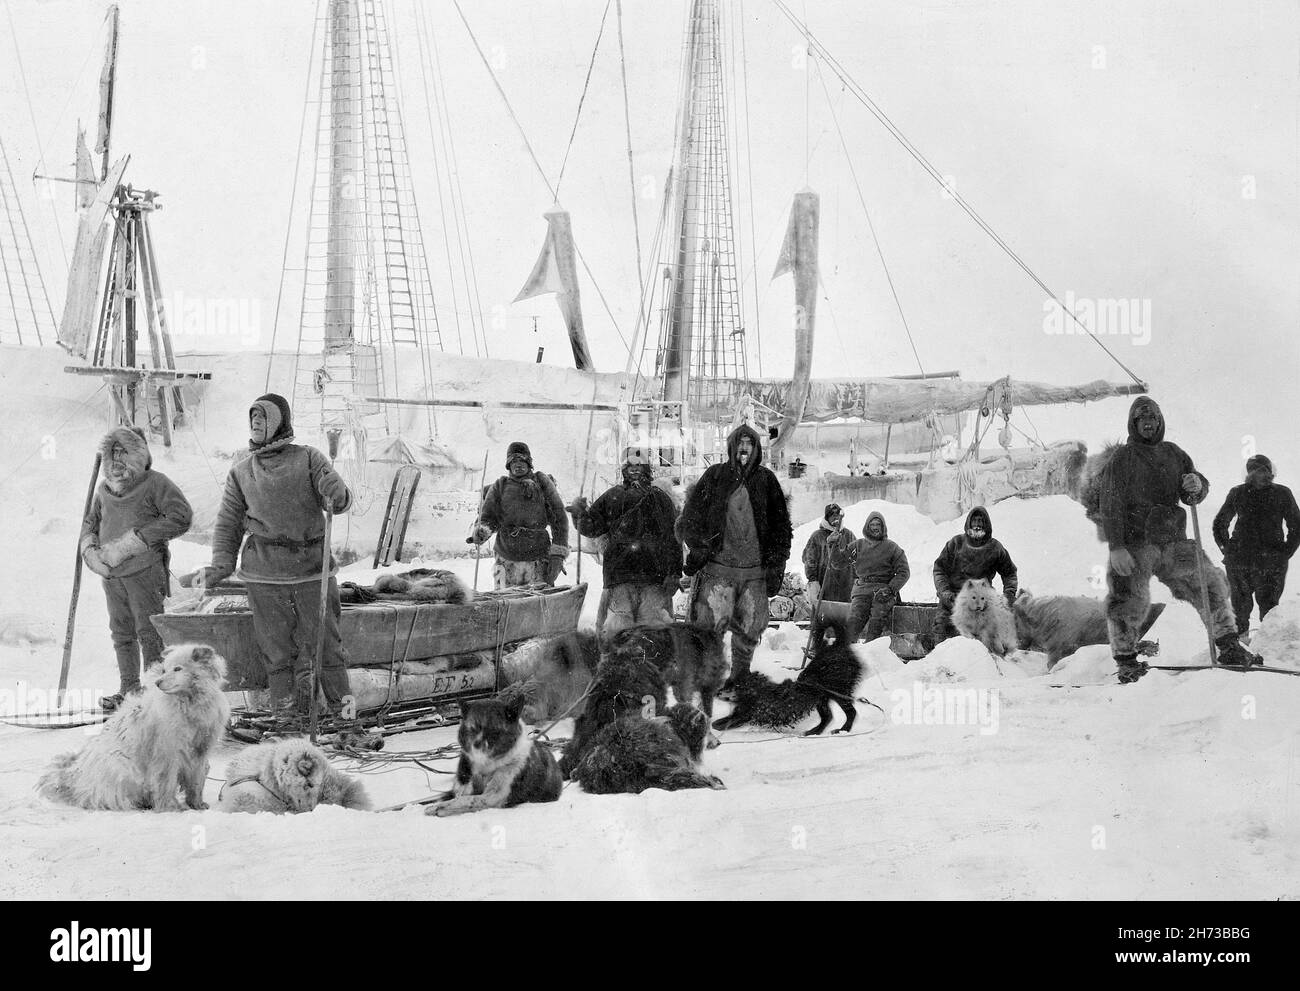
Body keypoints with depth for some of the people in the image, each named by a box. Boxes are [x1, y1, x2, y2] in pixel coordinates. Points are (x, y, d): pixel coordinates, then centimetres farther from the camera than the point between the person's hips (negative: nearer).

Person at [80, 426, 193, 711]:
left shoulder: (155, 483, -5)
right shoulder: (104, 489, 15)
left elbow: (181, 517, -14)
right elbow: (90, 523, 24)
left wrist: (136, 539, -15)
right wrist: (90, 550, 2)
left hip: (144, 570, -6)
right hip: (111, 573, 7)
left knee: (148, 632, -5)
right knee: (121, 633, 12)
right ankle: (129, 688, 21)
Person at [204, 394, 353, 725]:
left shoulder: (308, 459, 5)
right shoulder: (241, 471, 13)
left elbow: (336, 493, -4)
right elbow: (228, 521, 16)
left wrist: (337, 497, -28)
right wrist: (222, 563, 5)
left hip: (312, 567, -2)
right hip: (265, 575, 2)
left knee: (324, 641, -2)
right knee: (277, 647, 1)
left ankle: (340, 704, 8)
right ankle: (287, 710, 8)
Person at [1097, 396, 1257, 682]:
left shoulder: (1173, 454, 14)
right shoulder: (1122, 458, 0)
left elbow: (1193, 497, 16)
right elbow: (1111, 505, -7)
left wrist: (1196, 486, -11)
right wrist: (1116, 548, -16)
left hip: (1173, 540, 4)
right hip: (1134, 543, -4)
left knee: (1211, 584, 1)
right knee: (1130, 602, -8)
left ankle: (1229, 647, 11)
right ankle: (1126, 661, 7)